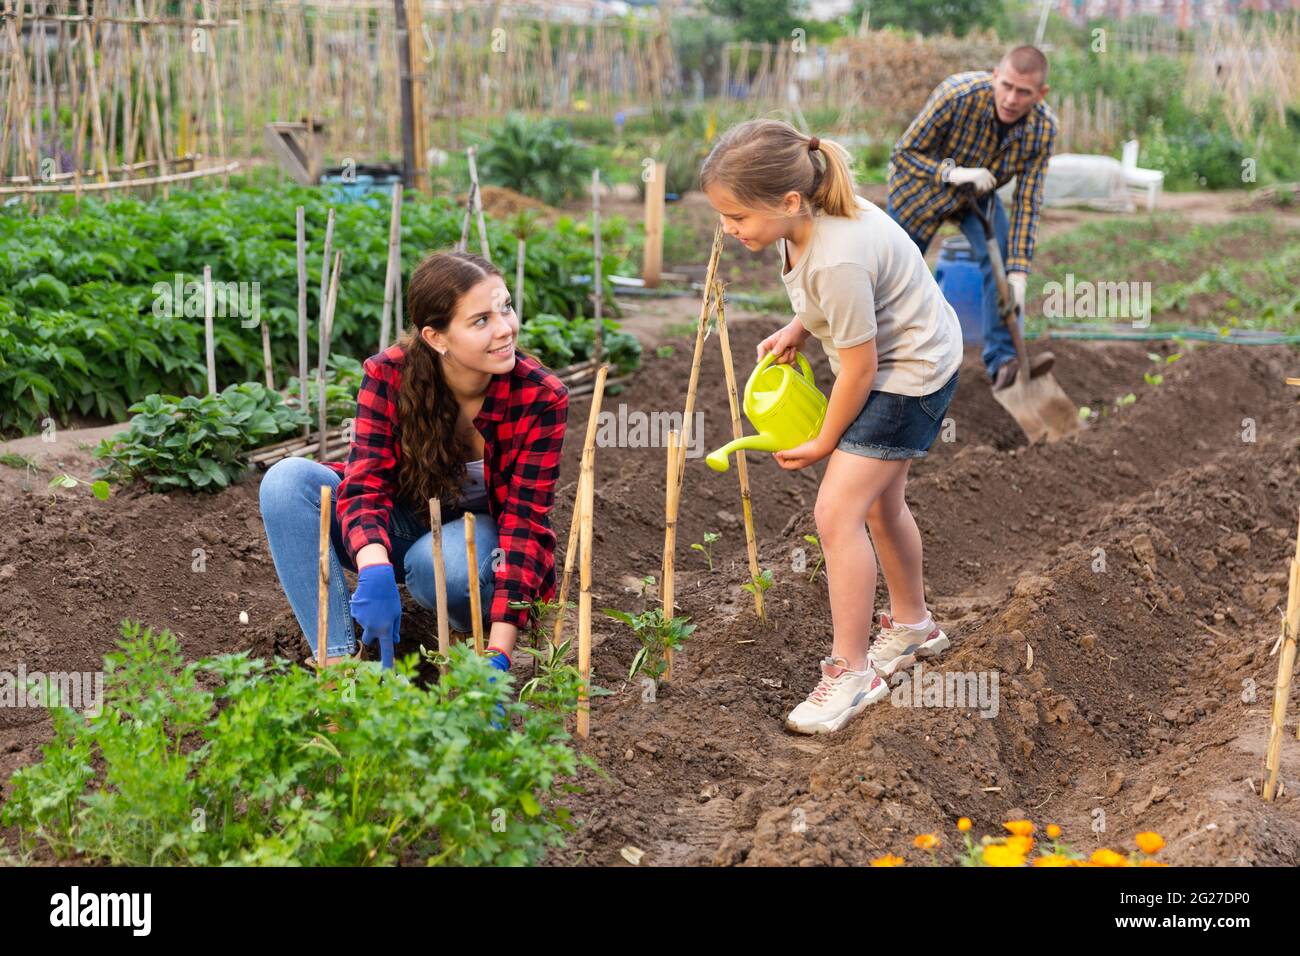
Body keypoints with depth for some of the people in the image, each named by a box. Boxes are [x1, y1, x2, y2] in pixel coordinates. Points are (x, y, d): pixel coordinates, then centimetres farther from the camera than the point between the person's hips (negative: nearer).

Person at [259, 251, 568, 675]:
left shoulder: (541, 398, -23)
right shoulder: (388, 376, -20)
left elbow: (525, 520, -24)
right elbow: (365, 485, -25)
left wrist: (498, 653, -35)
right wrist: (376, 571, -48)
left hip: (483, 534, -2)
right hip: (401, 527, 3)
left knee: (439, 561, -39)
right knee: (288, 480, -24)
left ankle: (480, 632, -3)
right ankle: (337, 659, -28)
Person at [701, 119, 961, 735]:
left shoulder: (837, 261, -36)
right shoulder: (804, 215, -9)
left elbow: (858, 369, -25)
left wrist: (823, 444, -10)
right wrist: (798, 328, -2)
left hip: (909, 374, -10)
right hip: (894, 358, 10)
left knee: (837, 512, -13)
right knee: (878, 502, 22)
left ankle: (851, 670, -1)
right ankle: (913, 624, 44)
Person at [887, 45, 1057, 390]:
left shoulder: (1043, 129, -27)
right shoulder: (958, 95, -37)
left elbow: (1027, 203, -22)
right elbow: (905, 153, -26)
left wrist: (1018, 273, -30)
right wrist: (952, 172, -44)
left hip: (977, 193, 2)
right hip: (921, 185, -2)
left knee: (1002, 257, -21)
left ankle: (1002, 363, -24)